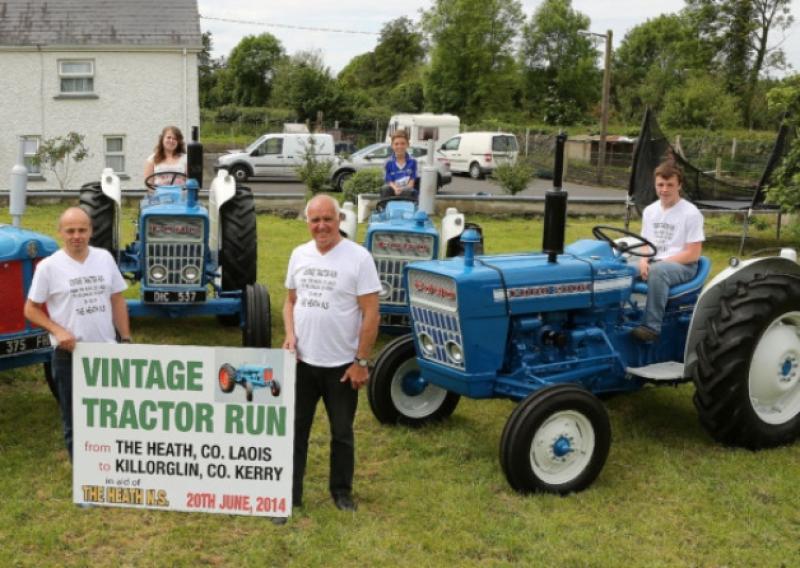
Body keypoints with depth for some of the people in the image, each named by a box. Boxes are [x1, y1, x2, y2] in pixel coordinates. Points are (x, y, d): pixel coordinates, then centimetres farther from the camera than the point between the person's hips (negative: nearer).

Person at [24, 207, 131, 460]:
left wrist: (126, 339, 3)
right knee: (74, 418, 10)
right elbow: (31, 309, -3)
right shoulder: (48, 266, -9)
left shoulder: (104, 258, 1)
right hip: (69, 353, -3)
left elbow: (117, 301, 7)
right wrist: (58, 330, -18)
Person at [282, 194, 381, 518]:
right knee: (295, 430, 8)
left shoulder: (358, 257, -12)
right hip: (302, 361, 4)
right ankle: (290, 495, 20)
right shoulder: (299, 255, 4)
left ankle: (342, 491, 29)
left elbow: (370, 314, -12)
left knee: (342, 432, 13)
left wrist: (361, 362, -13)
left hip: (341, 364, -3)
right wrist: (290, 334, -4)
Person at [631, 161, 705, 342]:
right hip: (653, 263, 6)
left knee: (657, 271, -39)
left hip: (682, 265, -6)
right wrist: (643, 260, -8)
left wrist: (660, 262, -17)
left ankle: (652, 326, -38)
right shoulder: (650, 211, 11)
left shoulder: (690, 213, -8)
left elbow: (693, 254, -11)